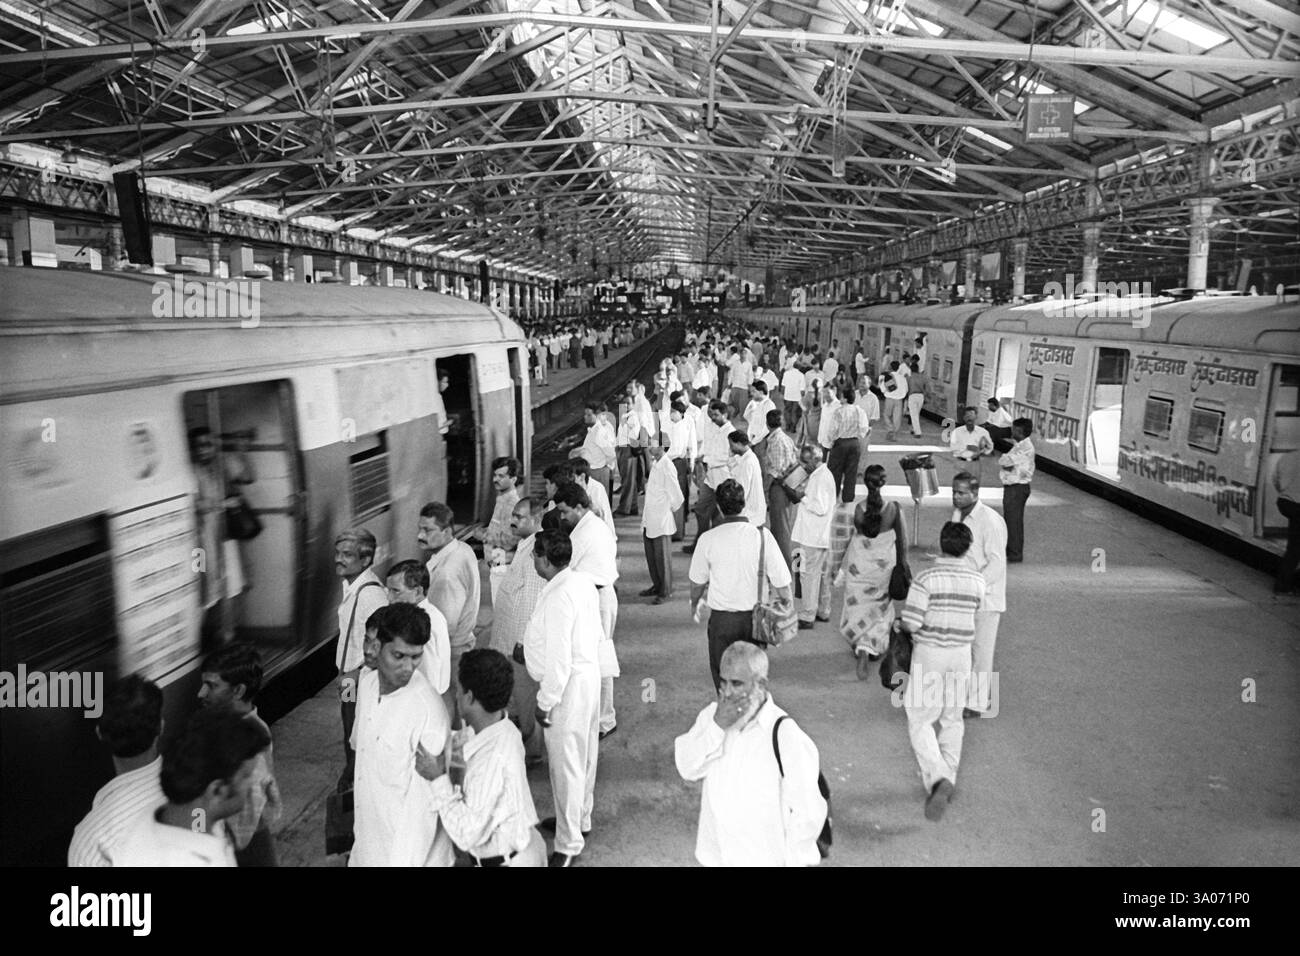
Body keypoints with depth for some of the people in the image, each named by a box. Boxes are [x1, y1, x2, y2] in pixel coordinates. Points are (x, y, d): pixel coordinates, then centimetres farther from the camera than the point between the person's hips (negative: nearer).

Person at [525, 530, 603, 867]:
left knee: (566, 762, 3)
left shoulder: (557, 598, -26)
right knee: (583, 755, 23)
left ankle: (568, 844, 16)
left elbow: (559, 660, -25)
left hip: (569, 684, -10)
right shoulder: (582, 581, 2)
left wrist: (545, 703, -15)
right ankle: (580, 818, 42)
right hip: (588, 672, 10)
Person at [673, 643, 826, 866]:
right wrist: (717, 726, -23)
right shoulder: (714, 714, -2)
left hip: (764, 859, -5)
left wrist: (798, 861, -8)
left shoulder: (785, 735, -21)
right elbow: (687, 767, -12)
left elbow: (807, 812, -15)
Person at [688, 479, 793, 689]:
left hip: (722, 618, -1)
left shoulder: (708, 539, -11)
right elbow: (781, 581, -8)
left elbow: (698, 581, 4)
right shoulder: (762, 535, -12)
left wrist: (695, 602, 24)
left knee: (723, 674, 14)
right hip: (755, 617, 1)